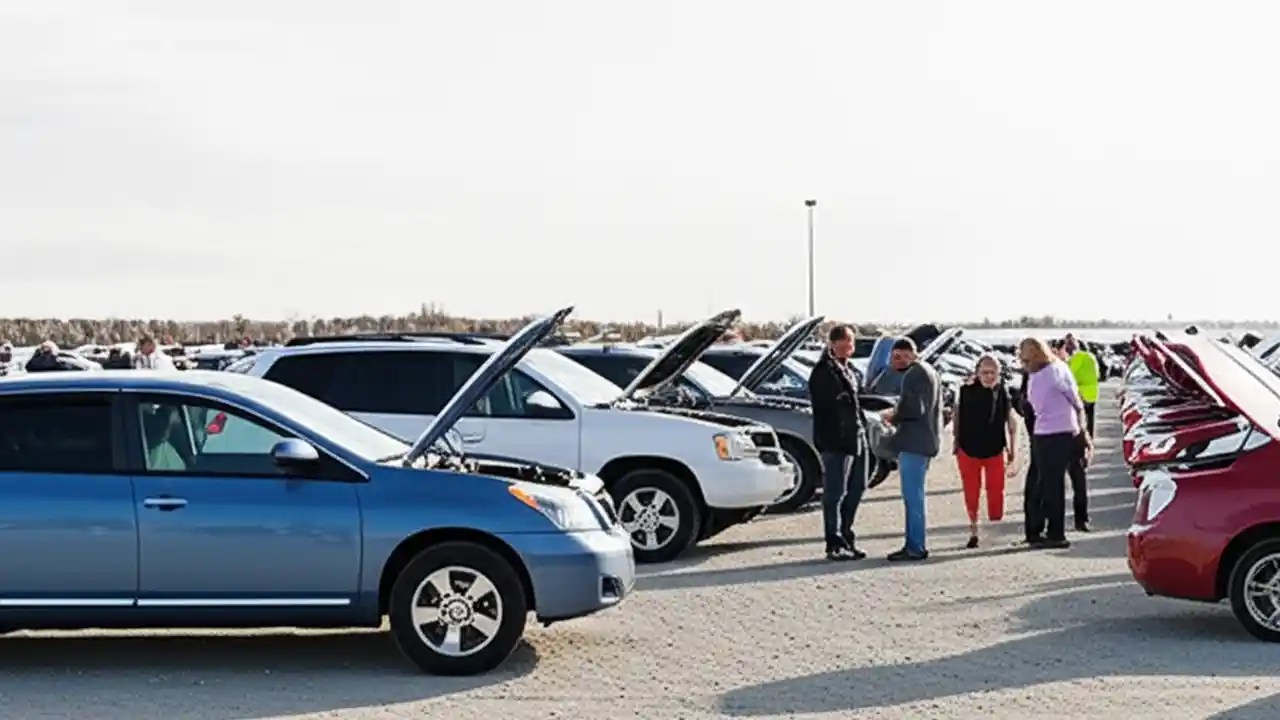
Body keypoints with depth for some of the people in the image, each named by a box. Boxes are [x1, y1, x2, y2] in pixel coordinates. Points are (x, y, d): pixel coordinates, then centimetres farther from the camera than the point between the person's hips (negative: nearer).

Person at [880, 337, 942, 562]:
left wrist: (892, 416, -4)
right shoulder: (929, 371, 19)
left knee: (912, 496, -8)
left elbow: (912, 409, -21)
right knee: (914, 495, 15)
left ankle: (915, 547, -7)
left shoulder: (913, 375, -13)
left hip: (913, 442, -11)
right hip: (926, 441, 11)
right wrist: (897, 413, 16)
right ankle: (915, 544, 19)